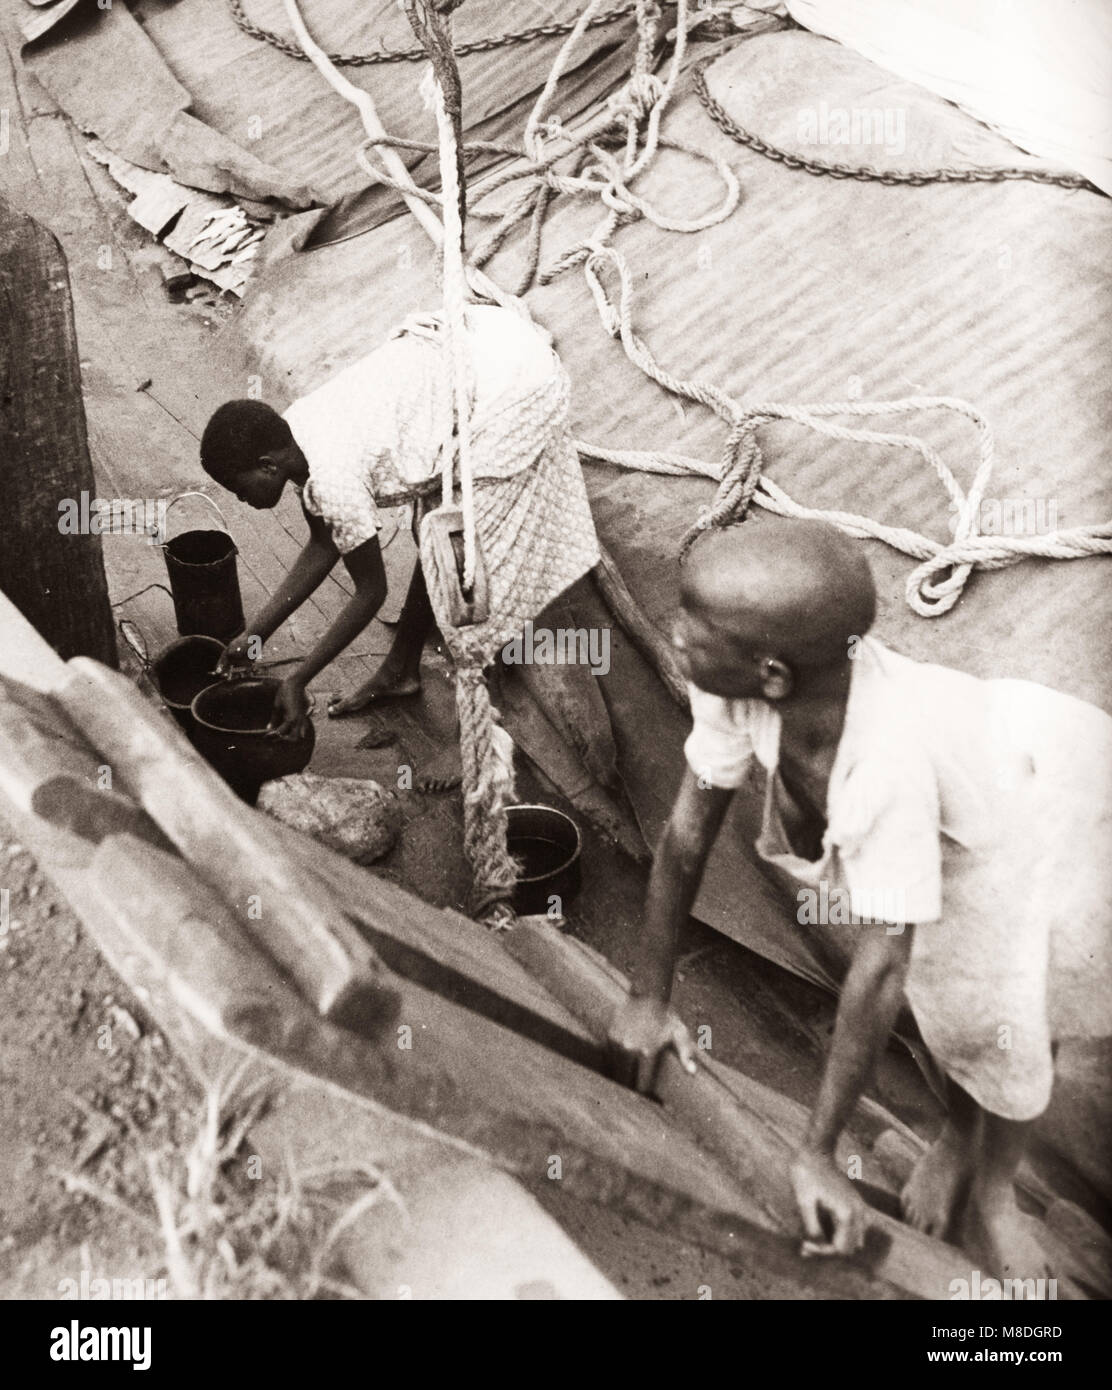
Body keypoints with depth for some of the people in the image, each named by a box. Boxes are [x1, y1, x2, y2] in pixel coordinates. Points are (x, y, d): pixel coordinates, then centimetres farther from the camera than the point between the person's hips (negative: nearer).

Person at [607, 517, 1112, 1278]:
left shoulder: (885, 763, -44)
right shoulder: (732, 683, -29)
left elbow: (880, 967, -35)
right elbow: (689, 831, -15)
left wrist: (817, 1155, -25)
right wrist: (649, 998, -6)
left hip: (1046, 787, -5)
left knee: (1009, 1002, -12)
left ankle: (993, 1188, 16)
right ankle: (959, 1130, 32)